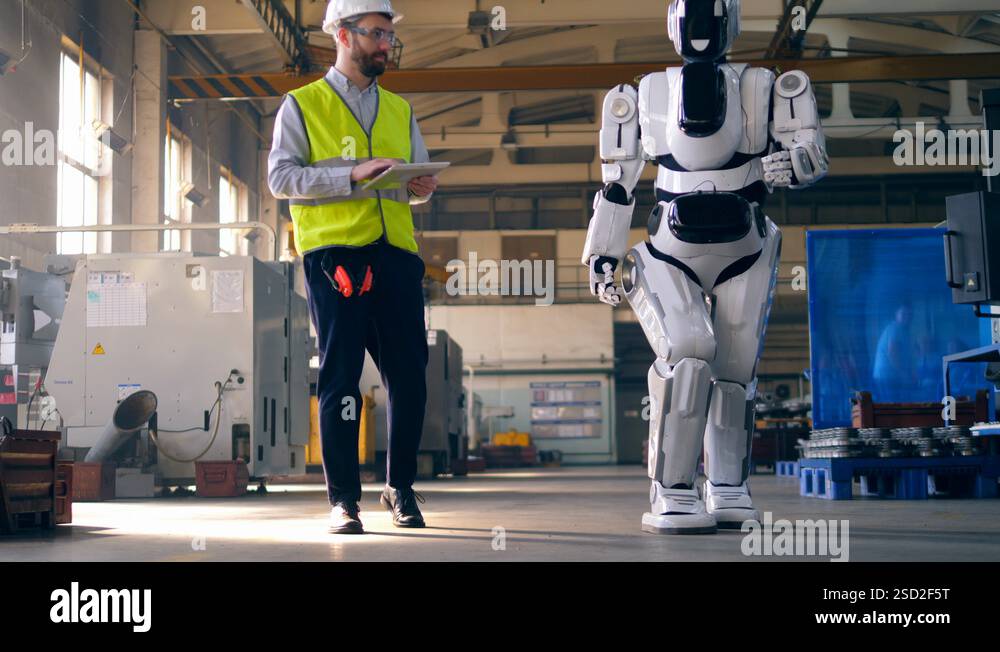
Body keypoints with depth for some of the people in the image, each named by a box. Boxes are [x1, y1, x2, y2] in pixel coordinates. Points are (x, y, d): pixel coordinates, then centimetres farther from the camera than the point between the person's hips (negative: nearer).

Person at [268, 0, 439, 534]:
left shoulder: (399, 110, 21)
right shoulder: (302, 105, 7)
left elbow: (418, 181, 20)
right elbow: (281, 177, -5)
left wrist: (420, 187, -5)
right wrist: (352, 173, -16)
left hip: (396, 252, 4)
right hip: (334, 252, -4)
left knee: (409, 374, 2)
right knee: (340, 375, -3)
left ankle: (400, 487, 18)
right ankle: (343, 499, 4)